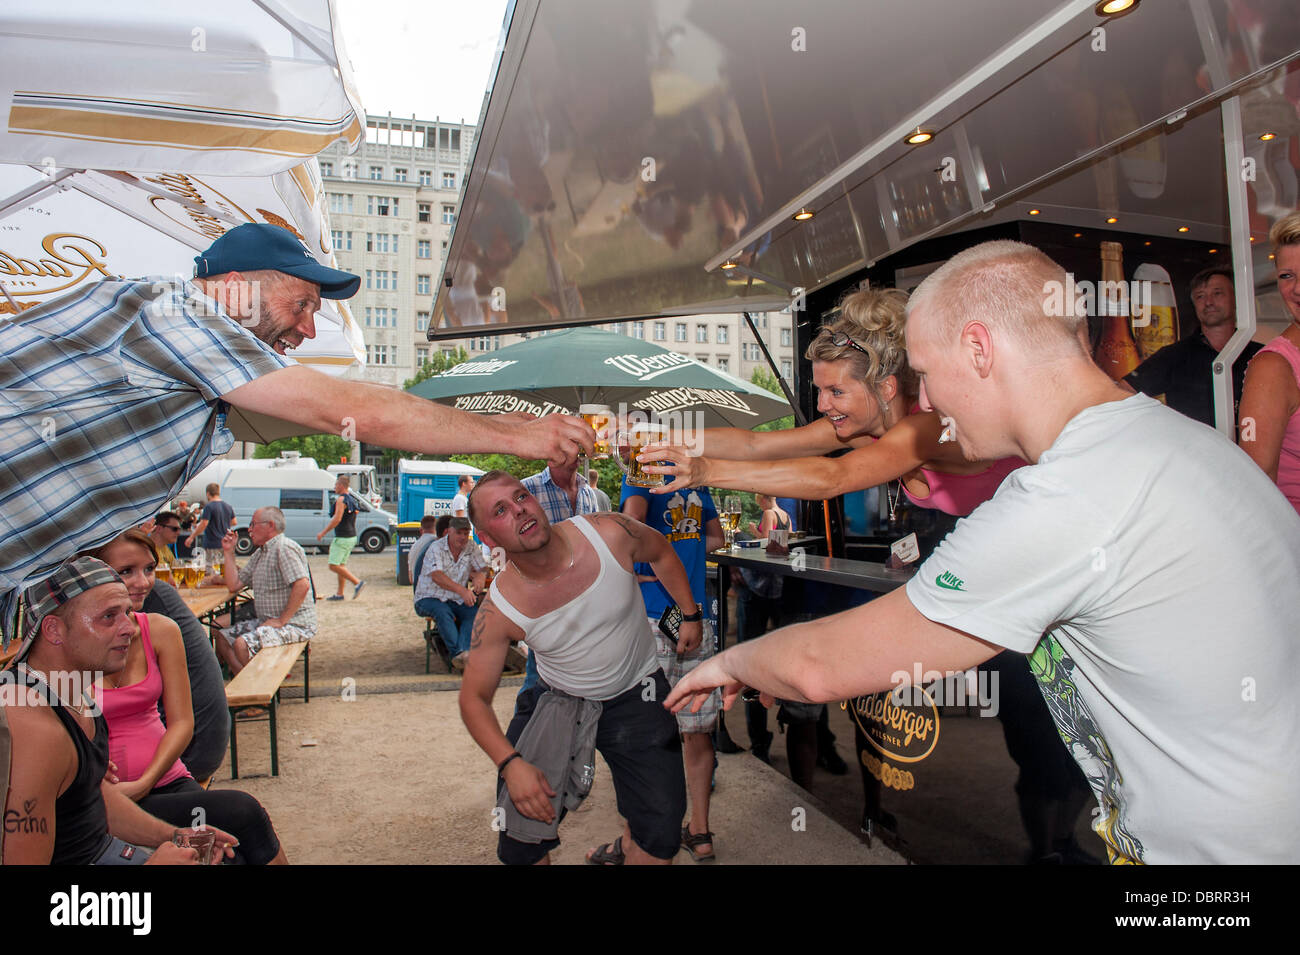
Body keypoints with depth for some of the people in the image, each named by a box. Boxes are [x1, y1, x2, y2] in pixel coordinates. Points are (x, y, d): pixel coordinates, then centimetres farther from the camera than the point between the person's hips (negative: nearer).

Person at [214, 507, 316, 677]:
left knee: (242, 644, -24)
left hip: (295, 624, -10)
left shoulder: (285, 548, -15)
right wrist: (229, 552, 13)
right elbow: (234, 585, 17)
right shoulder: (259, 553, 18)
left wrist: (281, 620, -22)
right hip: (267, 621, 10)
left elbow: (302, 585, -26)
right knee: (222, 638, 4)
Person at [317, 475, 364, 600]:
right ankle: (339, 594, 14)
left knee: (334, 566, -9)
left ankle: (357, 582, -16)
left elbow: (337, 519, -22)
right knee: (341, 565, 13)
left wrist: (323, 533, -13)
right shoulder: (351, 499, 15)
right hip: (352, 537, 10)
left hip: (342, 538, -10)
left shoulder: (341, 499, -14)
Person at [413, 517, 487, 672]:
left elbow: (483, 568, 7)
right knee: (443, 612, -36)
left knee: (475, 611, -26)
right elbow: (437, 576, -27)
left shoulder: (472, 547, 4)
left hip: (456, 601, 4)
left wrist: (479, 575, -21)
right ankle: (457, 653, -40)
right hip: (429, 599, -4)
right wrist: (462, 590, -41)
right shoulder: (436, 548, -11)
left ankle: (464, 652, -42)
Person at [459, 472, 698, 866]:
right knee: (519, 843, -4)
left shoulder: (608, 534, -23)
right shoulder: (500, 609, -22)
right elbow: (474, 697, -12)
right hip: (558, 701, 0)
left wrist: (691, 614, 6)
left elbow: (661, 552, 1)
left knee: (659, 839, -4)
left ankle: (626, 848, 28)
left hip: (636, 694, 0)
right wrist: (510, 763, -25)